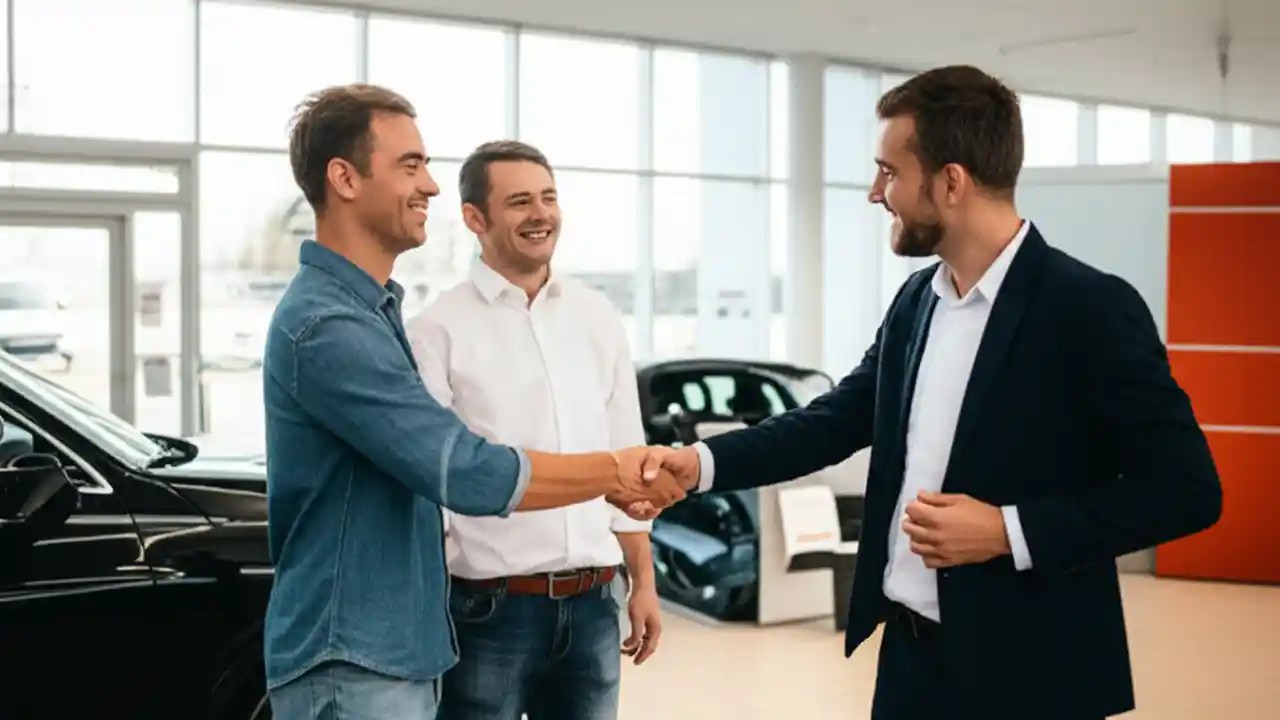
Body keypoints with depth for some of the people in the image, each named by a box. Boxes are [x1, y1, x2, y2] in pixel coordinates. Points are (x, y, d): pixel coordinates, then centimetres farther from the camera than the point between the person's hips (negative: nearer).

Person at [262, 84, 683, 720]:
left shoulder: (370, 308, 12)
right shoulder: (326, 325, -20)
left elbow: (439, 458, 15)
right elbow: (470, 473, -23)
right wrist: (613, 472, -11)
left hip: (398, 649, 10)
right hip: (353, 665, -10)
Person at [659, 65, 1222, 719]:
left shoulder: (1090, 308, -15)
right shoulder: (916, 300, 7)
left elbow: (1188, 487, -15)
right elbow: (836, 420, 14)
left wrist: (1010, 531, -20)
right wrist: (702, 462, 1)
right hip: (911, 651, 7)